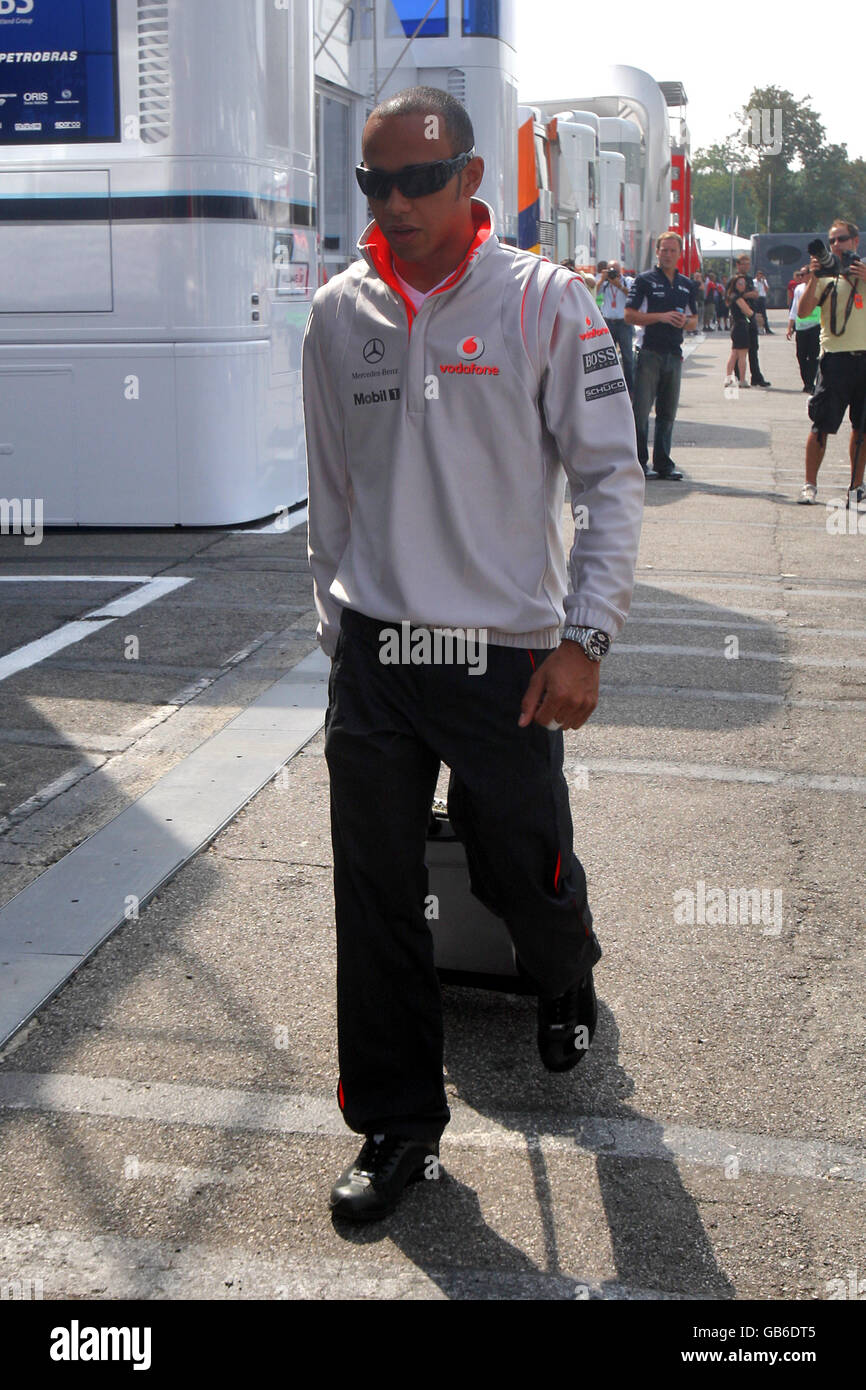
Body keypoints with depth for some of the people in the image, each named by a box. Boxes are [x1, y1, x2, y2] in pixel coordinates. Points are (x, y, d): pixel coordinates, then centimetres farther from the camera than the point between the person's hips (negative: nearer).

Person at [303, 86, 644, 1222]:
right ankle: (399, 1125, 21)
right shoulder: (339, 314, 7)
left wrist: (583, 639, -12)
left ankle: (567, 988, 46)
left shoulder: (545, 301, -4)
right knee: (377, 902, 5)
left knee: (526, 876, 10)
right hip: (372, 657, 3)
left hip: (505, 656, -3)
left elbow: (612, 478, -4)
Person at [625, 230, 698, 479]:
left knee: (668, 412, 9)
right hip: (650, 353, -5)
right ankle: (639, 463, 0)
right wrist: (661, 317, -15)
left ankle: (663, 462, 16)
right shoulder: (645, 280, 0)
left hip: (674, 354, 5)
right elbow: (629, 315, -6)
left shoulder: (687, 285, 15)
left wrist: (686, 321, -3)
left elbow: (695, 320, 21)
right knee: (641, 410, -6)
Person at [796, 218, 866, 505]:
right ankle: (810, 484, 0)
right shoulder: (826, 277, 7)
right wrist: (813, 279, -15)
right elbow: (803, 312, -5)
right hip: (835, 358, -2)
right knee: (821, 426, -6)